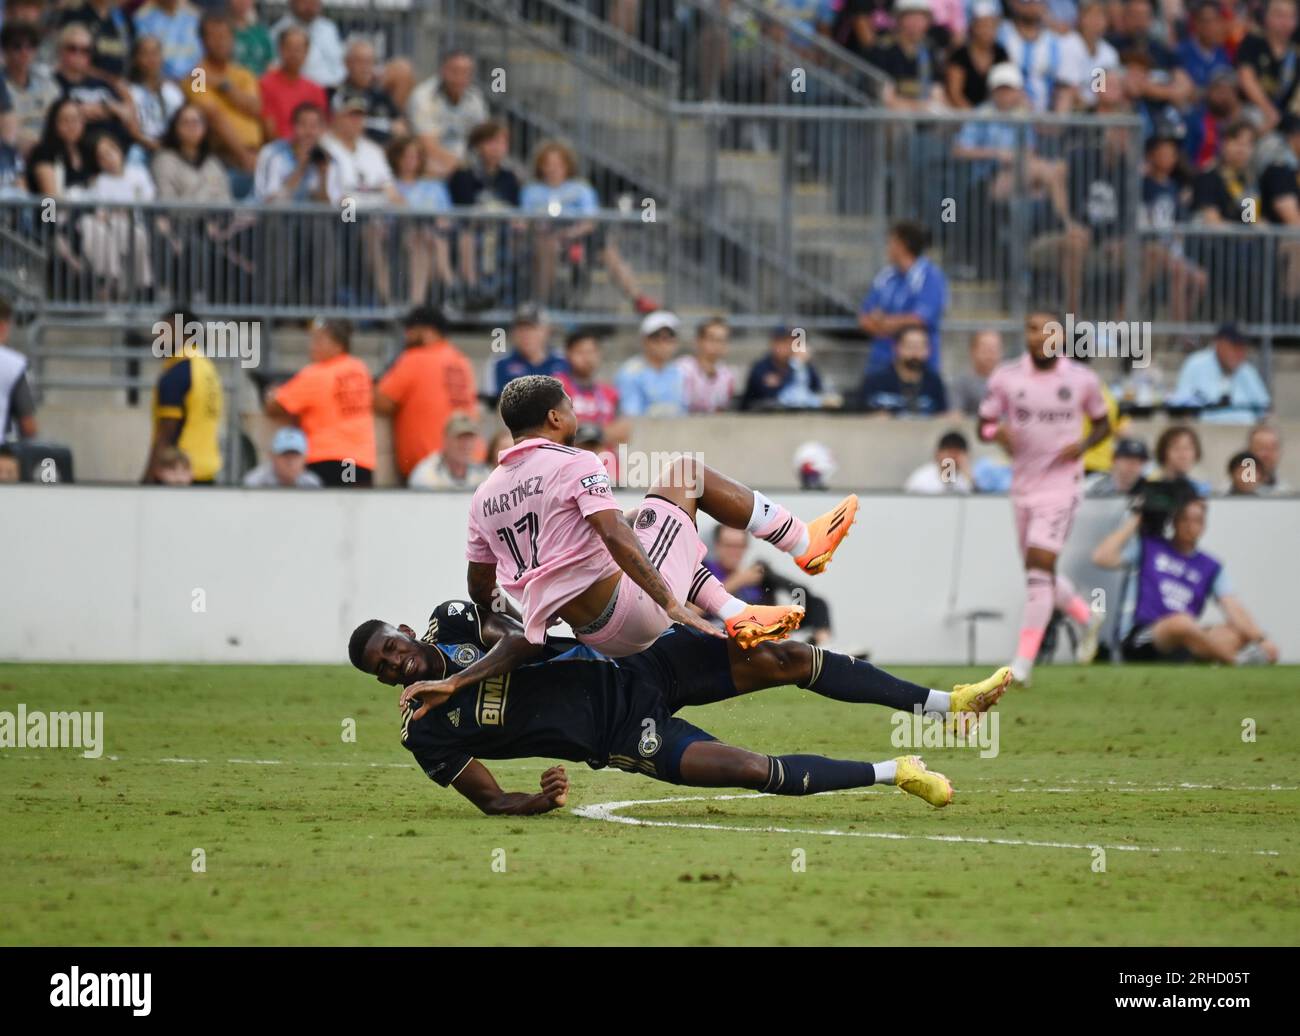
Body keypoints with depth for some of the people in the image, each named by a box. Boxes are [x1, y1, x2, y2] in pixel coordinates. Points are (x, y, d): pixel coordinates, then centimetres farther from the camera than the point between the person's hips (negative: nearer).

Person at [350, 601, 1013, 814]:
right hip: (621, 736, -4)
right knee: (754, 770, -21)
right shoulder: (429, 734, -5)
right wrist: (536, 802, -24)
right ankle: (894, 773, -1)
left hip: (635, 667, 4)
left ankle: (941, 702, 5)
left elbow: (521, 640, -9)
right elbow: (491, 801, -3)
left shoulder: (451, 622, 3)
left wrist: (460, 678, -23)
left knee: (786, 659, -7)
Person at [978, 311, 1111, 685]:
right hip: (1024, 486, 4)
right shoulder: (1005, 377, 0)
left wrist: (1083, 446, -9)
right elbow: (983, 426, 6)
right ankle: (1087, 619, 40)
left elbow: (1102, 423, 11)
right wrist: (997, 432, -18)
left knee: (1039, 567, -16)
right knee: (1040, 573, 12)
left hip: (1061, 484, -4)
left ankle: (1024, 661, -15)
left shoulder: (1082, 380, -3)